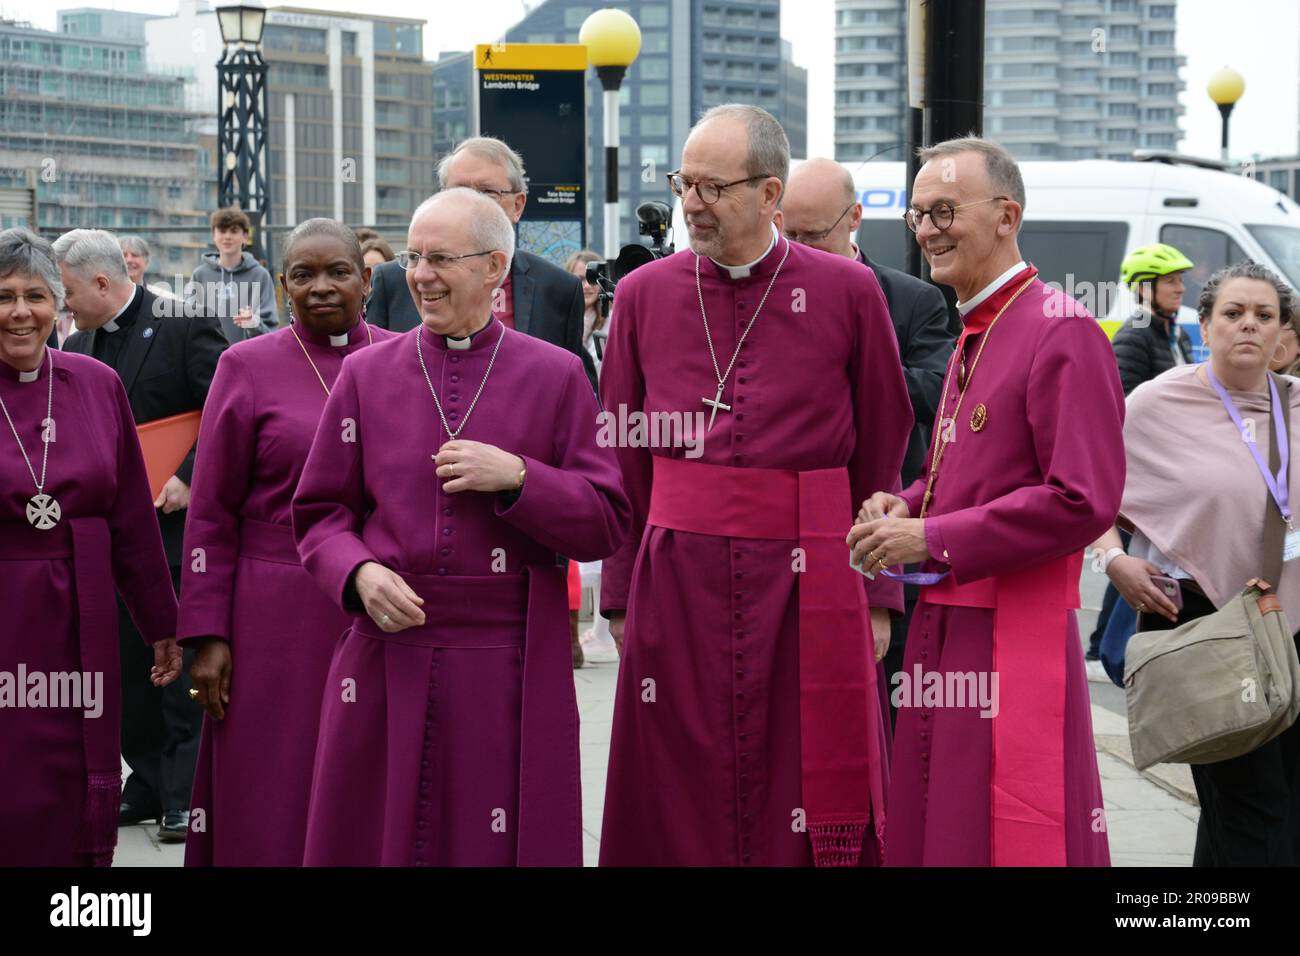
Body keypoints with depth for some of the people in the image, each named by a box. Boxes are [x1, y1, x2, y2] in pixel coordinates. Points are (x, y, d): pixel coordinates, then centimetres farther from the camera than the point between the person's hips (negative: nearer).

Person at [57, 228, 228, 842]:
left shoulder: (185, 326, -10)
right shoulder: (78, 347, 11)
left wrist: (191, 479, -21)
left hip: (176, 526, -7)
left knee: (182, 670, -2)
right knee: (125, 665, 11)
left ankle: (186, 794, 6)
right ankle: (150, 785, 22)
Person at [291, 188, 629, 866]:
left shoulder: (554, 375, 4)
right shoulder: (367, 373, 8)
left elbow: (606, 524, 2)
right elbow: (319, 515, 10)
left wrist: (517, 477, -13)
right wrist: (360, 574, -10)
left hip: (510, 671, -1)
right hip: (387, 663, 2)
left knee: (500, 839, 1)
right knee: (374, 839, 4)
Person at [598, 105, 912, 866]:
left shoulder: (848, 291, 0)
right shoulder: (644, 295, 6)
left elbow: (882, 453, 2)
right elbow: (623, 461, 9)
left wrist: (878, 594, 0)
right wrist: (619, 594, 7)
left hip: (807, 582, -2)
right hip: (679, 576, 2)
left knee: (807, 799, 3)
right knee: (682, 804, 6)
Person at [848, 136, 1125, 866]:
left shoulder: (1063, 332, -11)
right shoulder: (975, 336, 17)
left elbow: (1085, 501, -18)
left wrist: (933, 539, -15)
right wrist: (905, 508, 5)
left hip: (1014, 641, -9)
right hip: (944, 634, 9)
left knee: (1012, 842, -6)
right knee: (933, 836, 12)